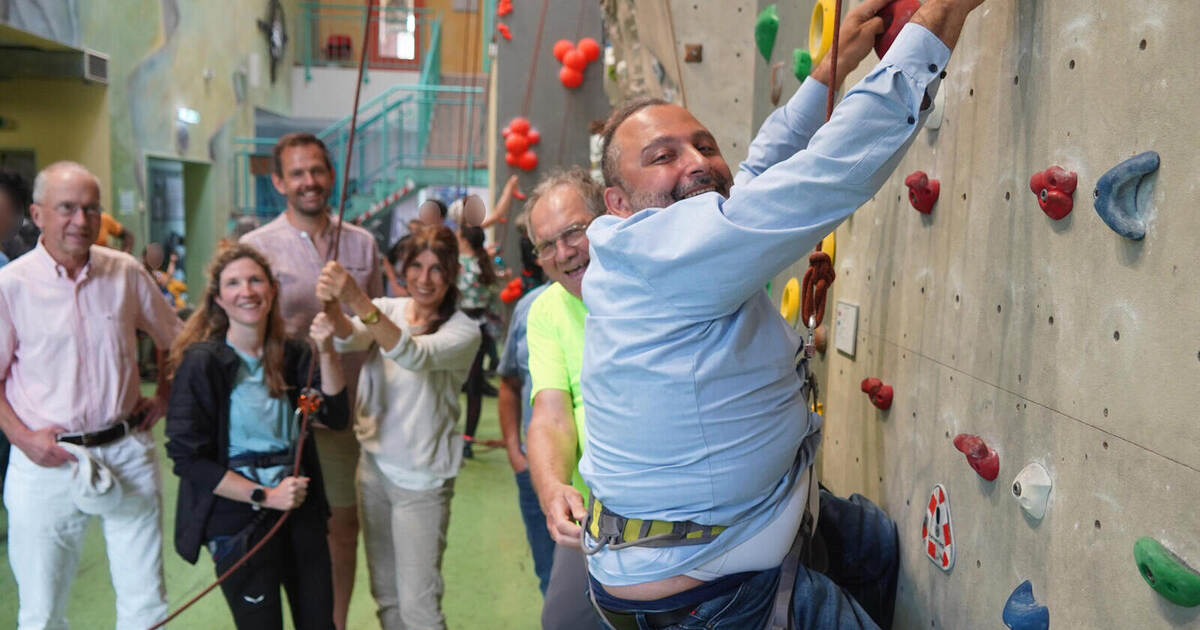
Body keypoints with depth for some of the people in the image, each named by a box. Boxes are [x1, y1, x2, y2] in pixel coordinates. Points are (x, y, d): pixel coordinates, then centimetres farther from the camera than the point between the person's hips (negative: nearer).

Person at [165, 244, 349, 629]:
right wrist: (265, 496, -15)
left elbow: (335, 417, -9)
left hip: (301, 511, 4)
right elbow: (187, 457, -12)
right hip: (237, 519, -4)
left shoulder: (292, 355, 2)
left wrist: (326, 352, -21)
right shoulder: (202, 363, -10)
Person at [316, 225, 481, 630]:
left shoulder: (463, 332, -12)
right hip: (374, 464, 5)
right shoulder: (386, 309, 2)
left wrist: (359, 302, -46)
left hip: (421, 479, -5)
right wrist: (333, 308, -41)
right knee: (385, 593, 18)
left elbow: (414, 355, -32)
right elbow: (351, 340, -18)